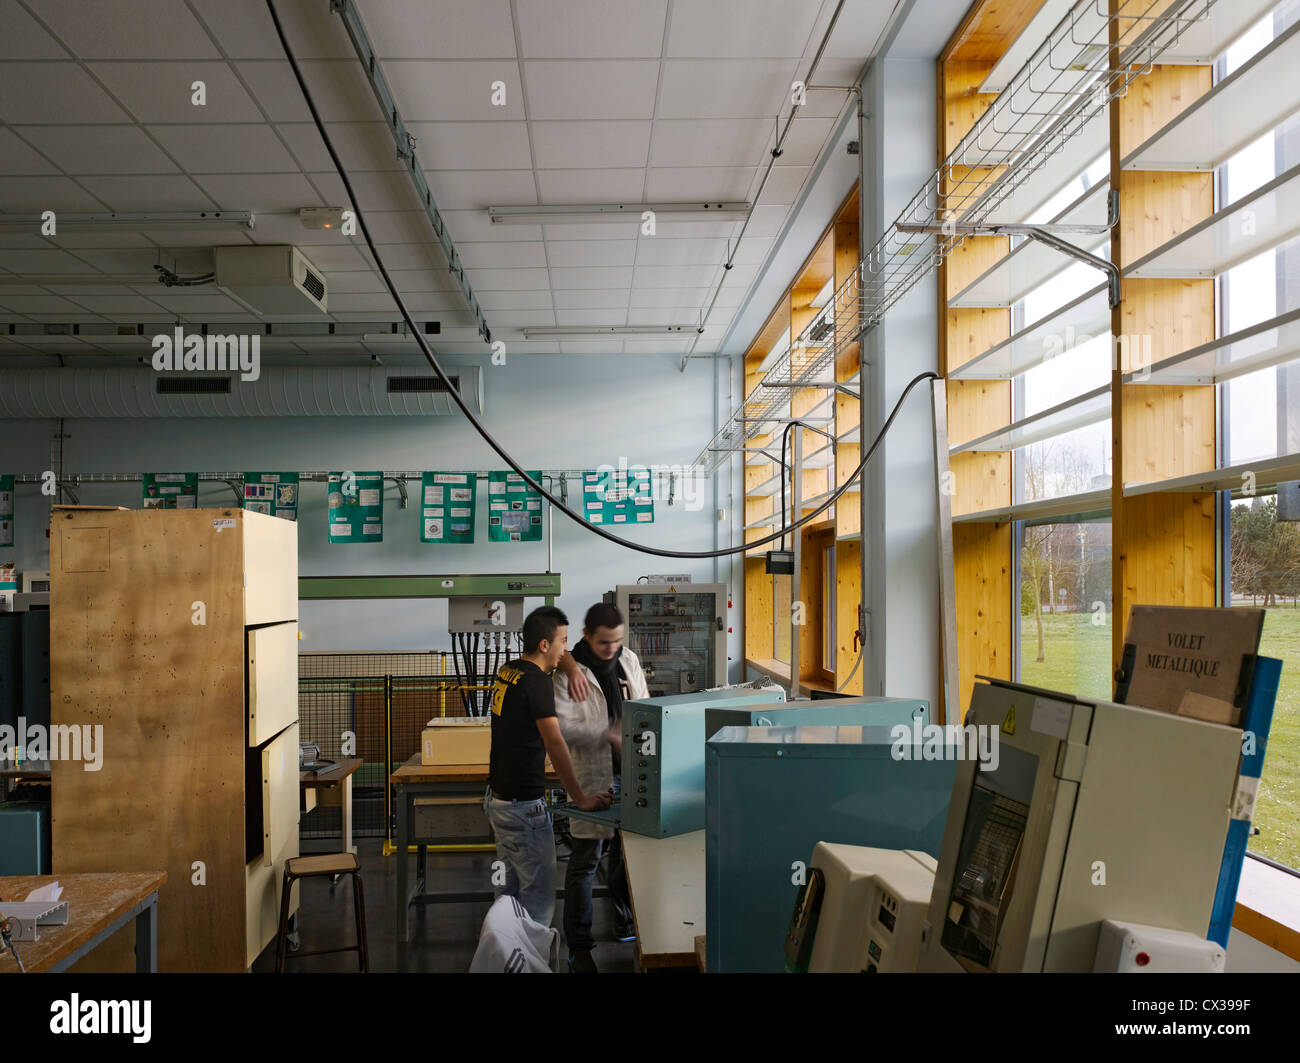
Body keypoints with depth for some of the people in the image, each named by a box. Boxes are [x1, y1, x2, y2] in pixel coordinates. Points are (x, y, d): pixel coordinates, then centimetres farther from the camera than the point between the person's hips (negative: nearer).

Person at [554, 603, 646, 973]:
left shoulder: (629, 660, 6)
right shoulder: (570, 673, -13)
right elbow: (562, 727, -21)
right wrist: (608, 735, -30)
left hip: (631, 772, 6)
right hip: (594, 775, -6)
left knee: (626, 851, 18)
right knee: (585, 859, 0)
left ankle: (626, 923, 36)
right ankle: (578, 946, 11)